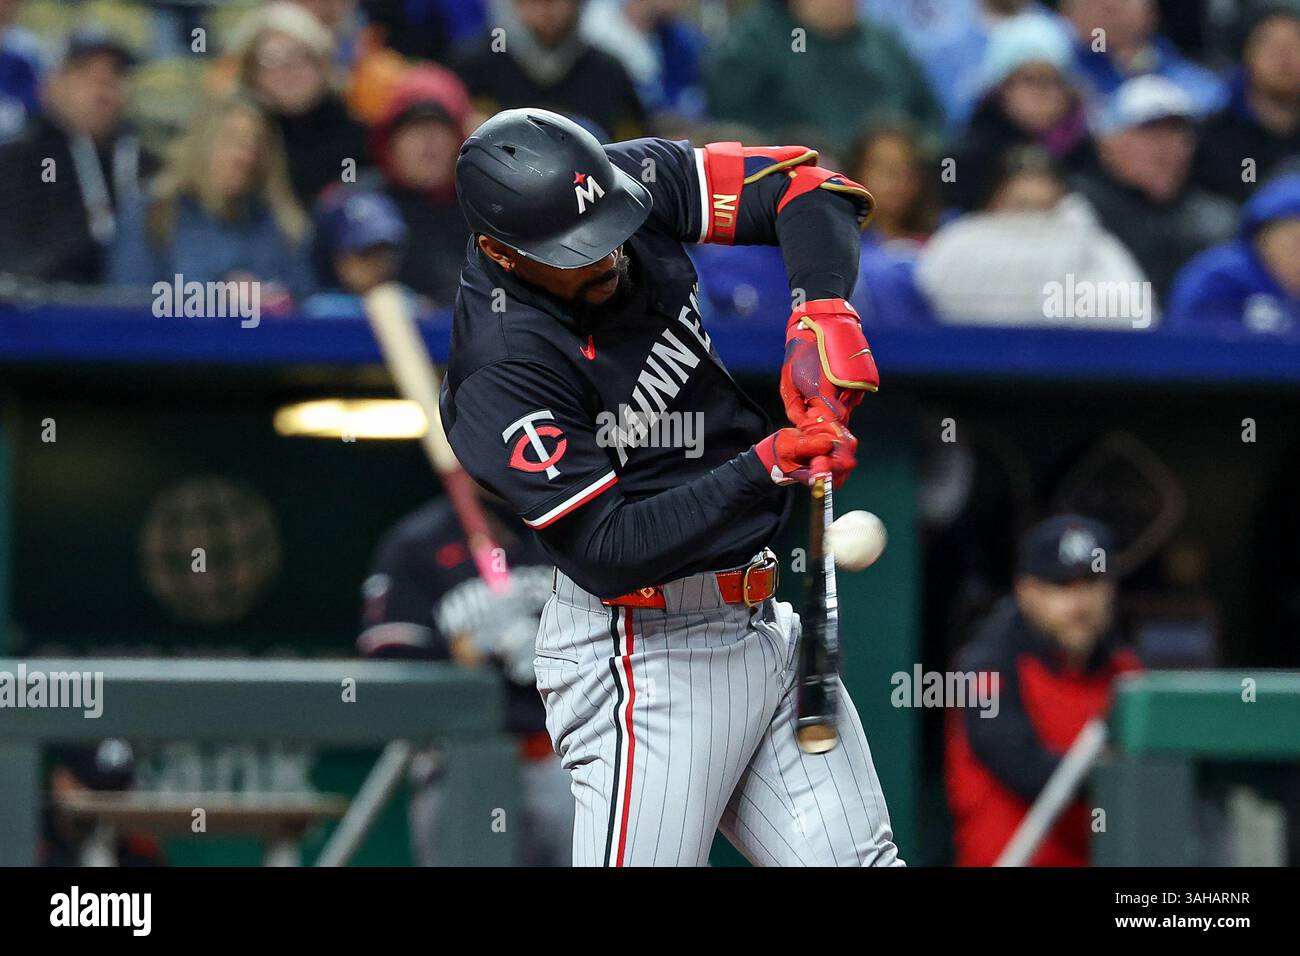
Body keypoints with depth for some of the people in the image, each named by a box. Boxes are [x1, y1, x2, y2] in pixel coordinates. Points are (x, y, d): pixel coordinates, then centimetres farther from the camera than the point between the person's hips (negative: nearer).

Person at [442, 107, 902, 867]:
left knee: (858, 857, 6)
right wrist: (760, 471, -33)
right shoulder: (502, 369, -23)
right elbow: (606, 553, -25)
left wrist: (823, 310, -20)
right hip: (648, 655, -8)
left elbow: (804, 186, -1)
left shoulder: (634, 182, -4)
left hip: (765, 625, 8)